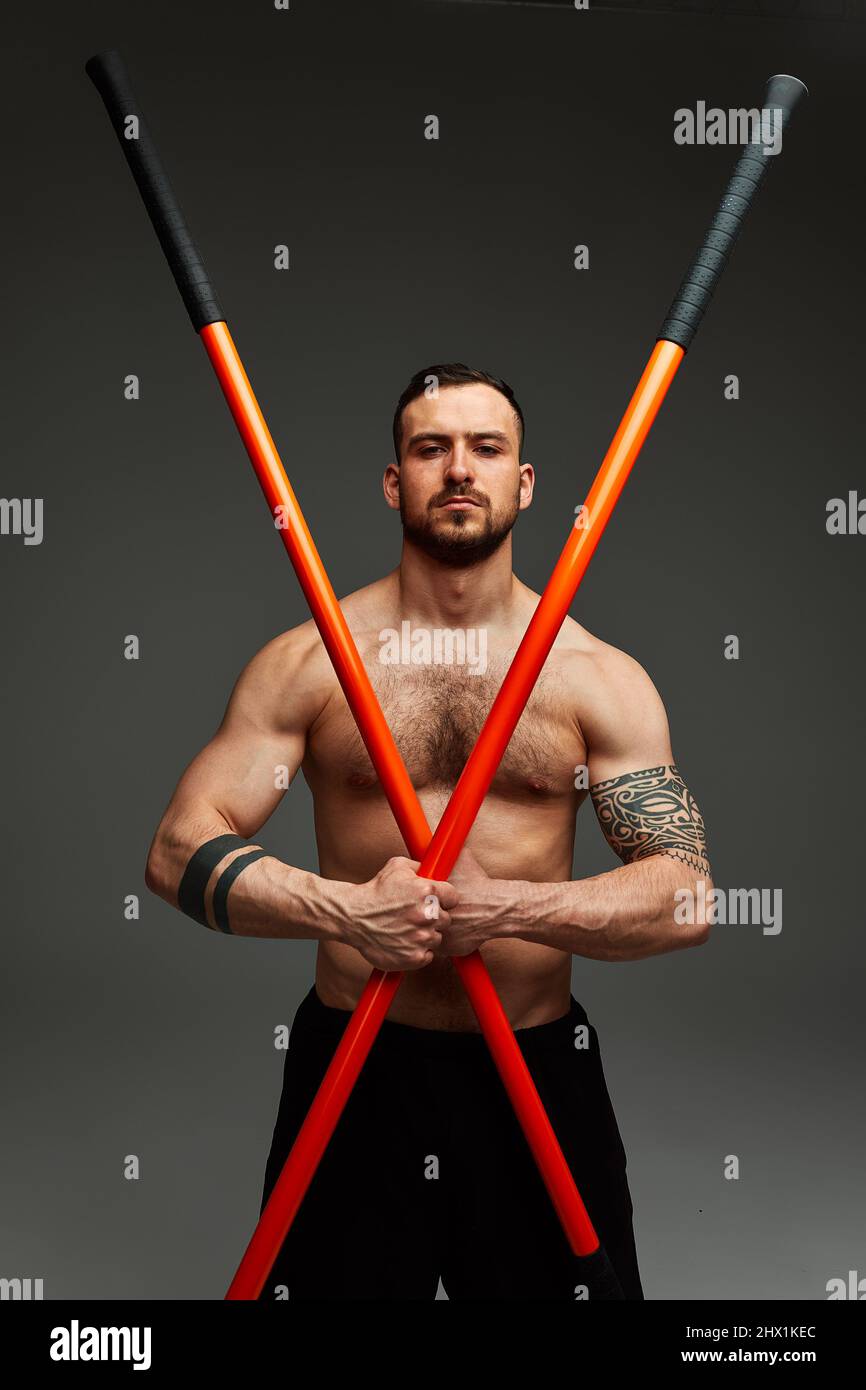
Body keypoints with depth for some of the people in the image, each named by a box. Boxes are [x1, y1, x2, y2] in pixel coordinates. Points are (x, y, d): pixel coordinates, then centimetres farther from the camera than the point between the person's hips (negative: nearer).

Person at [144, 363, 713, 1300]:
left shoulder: (601, 678, -3)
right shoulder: (307, 661, -4)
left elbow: (686, 895, -9)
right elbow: (177, 850, -8)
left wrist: (511, 907, -23)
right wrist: (346, 909, -23)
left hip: (537, 1071, 1)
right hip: (353, 1064, 0)